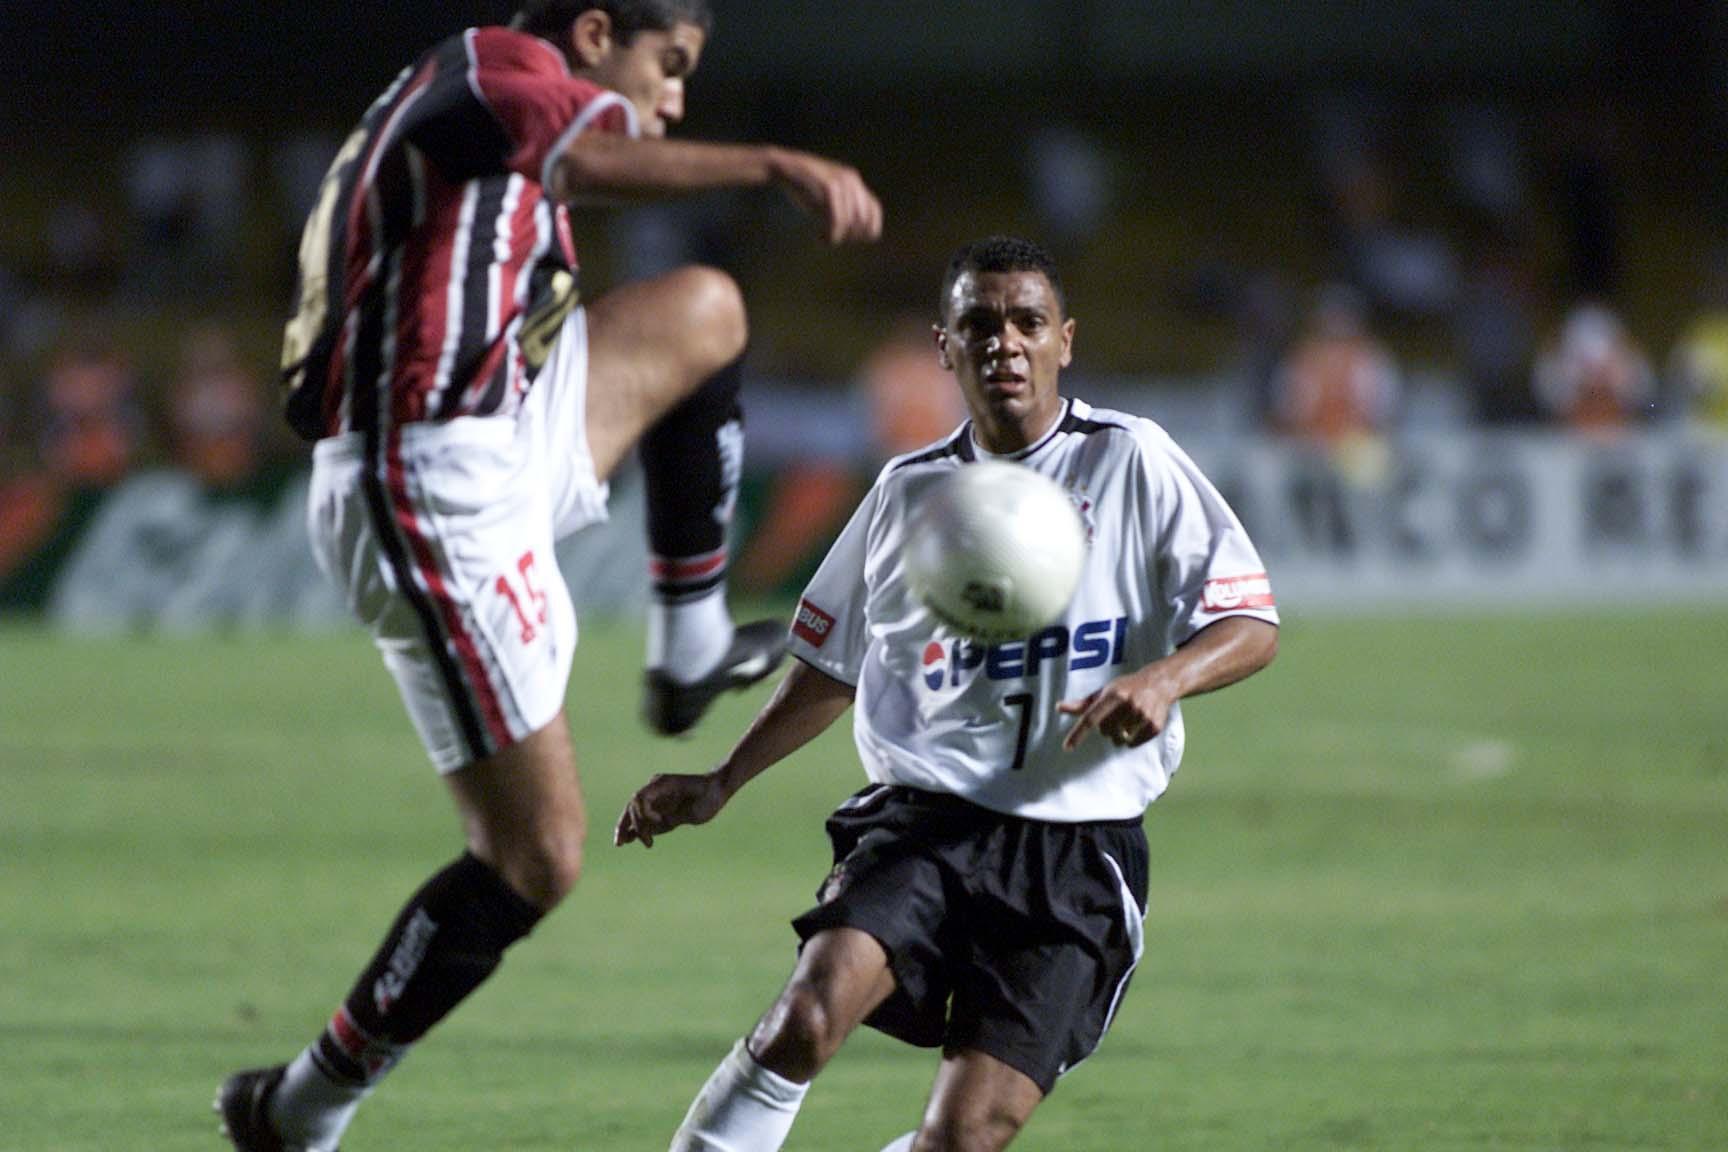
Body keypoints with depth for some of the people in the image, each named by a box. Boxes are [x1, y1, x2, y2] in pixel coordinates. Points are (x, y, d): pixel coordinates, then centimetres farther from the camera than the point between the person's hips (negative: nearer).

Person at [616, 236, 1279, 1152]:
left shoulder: (1130, 461, 3)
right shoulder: (908, 490, 13)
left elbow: (1252, 625, 0)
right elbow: (833, 667, 25)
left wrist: (1163, 677, -21)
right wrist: (721, 784, 18)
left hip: (1077, 850, -2)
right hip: (926, 821, 2)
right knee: (805, 1022, -27)